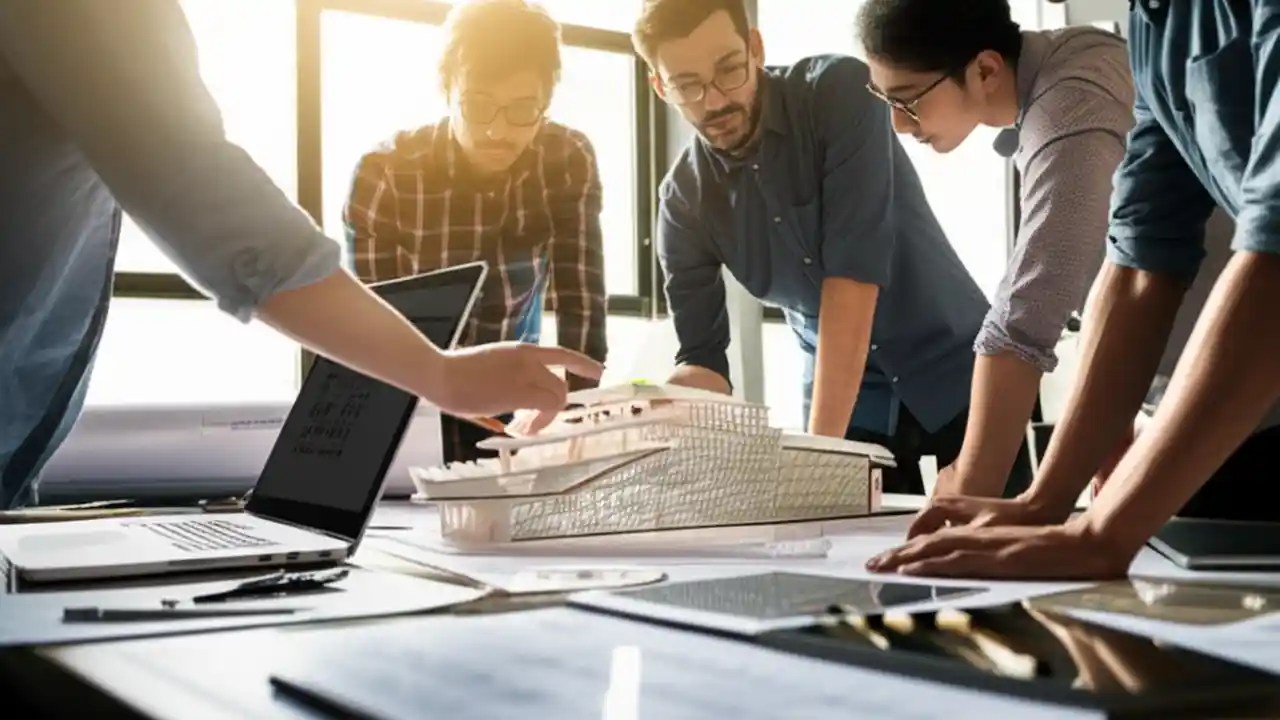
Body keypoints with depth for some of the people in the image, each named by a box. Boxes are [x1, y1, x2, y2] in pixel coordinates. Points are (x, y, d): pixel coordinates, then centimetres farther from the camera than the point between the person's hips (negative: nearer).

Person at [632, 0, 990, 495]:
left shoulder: (841, 92, -21)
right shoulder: (683, 200, -10)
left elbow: (855, 269, -29)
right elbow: (701, 353, -7)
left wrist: (820, 443, -34)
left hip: (956, 368, -2)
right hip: (845, 395, 2)